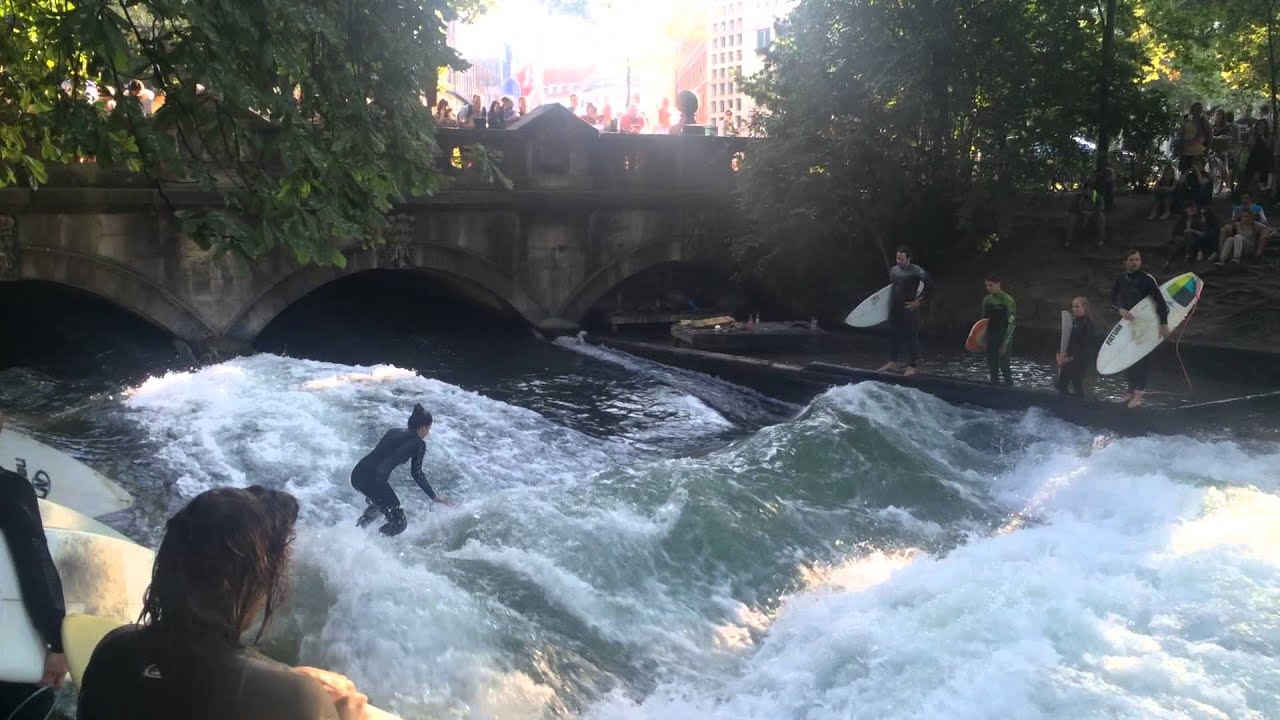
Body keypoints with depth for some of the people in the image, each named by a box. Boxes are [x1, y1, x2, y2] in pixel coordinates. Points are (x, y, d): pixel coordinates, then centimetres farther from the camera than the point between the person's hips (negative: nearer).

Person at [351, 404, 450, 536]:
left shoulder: (393, 432, 22)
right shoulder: (419, 443, 2)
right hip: (373, 479, -8)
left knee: (381, 501, 37)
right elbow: (416, 474, -2)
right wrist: (435, 497, 4)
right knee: (399, 523, 3)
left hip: (357, 473, 8)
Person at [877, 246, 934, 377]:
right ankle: (892, 363, 22)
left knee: (911, 336, -3)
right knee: (894, 335, 12)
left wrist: (919, 301, -11)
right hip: (894, 307, 7)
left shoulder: (917, 271, -10)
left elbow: (929, 287, -9)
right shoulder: (894, 270, 9)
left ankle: (912, 366, 2)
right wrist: (890, 301, 13)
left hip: (907, 308, -6)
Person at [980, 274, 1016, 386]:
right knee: (992, 368, 8)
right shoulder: (986, 300, 7)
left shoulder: (1007, 300, -12)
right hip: (990, 340, 6)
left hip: (1003, 340, -6)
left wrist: (1005, 344, -18)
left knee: (1004, 366, -6)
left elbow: (1011, 323, -14)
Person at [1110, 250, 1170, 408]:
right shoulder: (1121, 279, 1)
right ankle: (1131, 391, 20)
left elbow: (1160, 301, -16)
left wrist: (1164, 324, -20)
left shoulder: (1147, 280, -13)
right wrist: (1121, 310, -20)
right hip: (1127, 322, 5)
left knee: (1141, 358, -4)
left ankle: (1138, 395, 1)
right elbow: (1113, 299, 0)